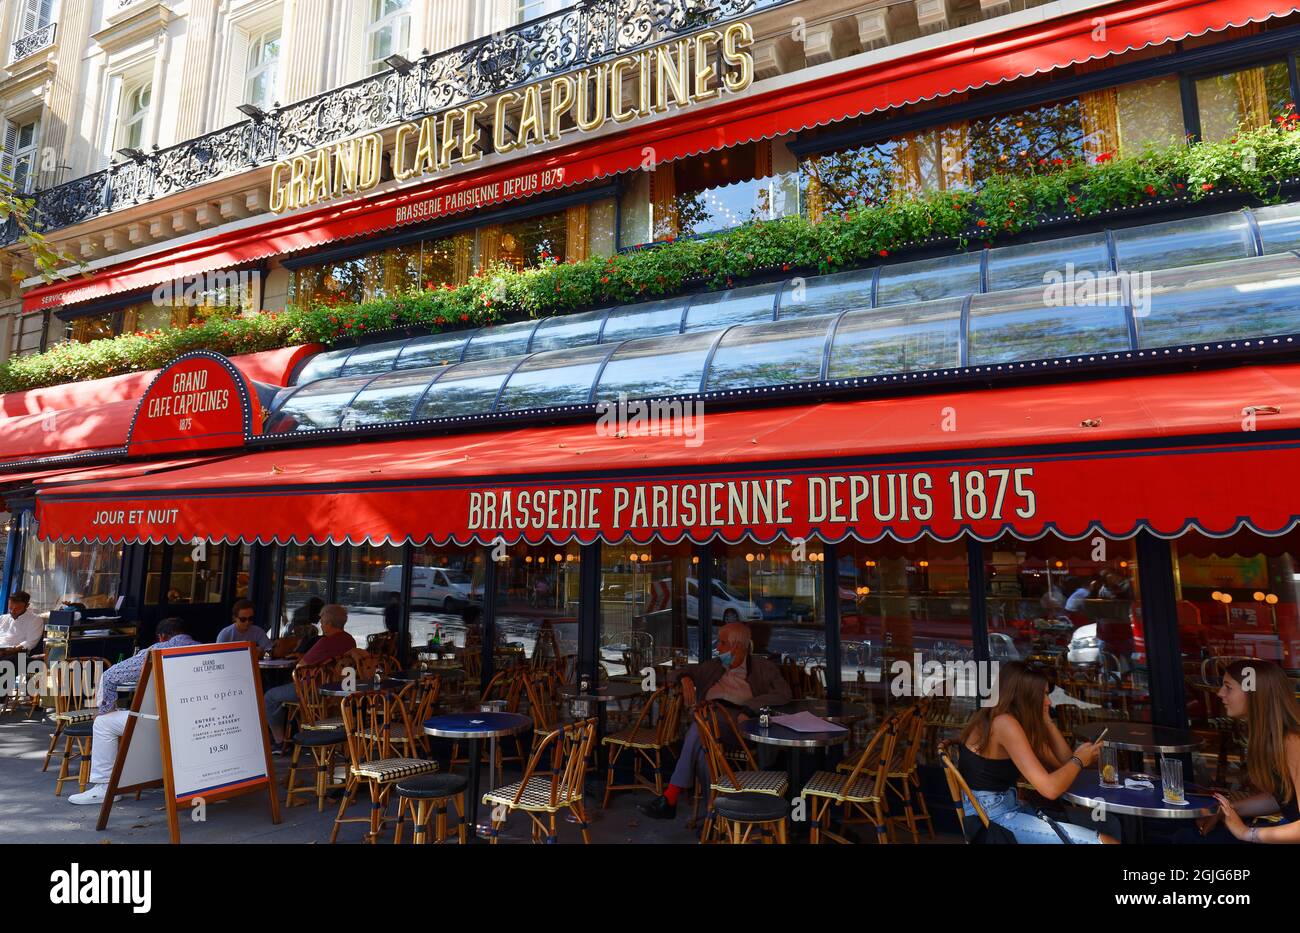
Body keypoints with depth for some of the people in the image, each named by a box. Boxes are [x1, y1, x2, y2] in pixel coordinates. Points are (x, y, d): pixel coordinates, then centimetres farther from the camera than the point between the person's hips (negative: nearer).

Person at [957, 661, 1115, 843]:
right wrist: (1079, 760, -8)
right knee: (1107, 841, -11)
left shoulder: (1019, 722, 9)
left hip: (1008, 807, 9)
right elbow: (1050, 788, -25)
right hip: (992, 818, -9)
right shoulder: (1004, 723, -21)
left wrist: (1046, 720, 3)